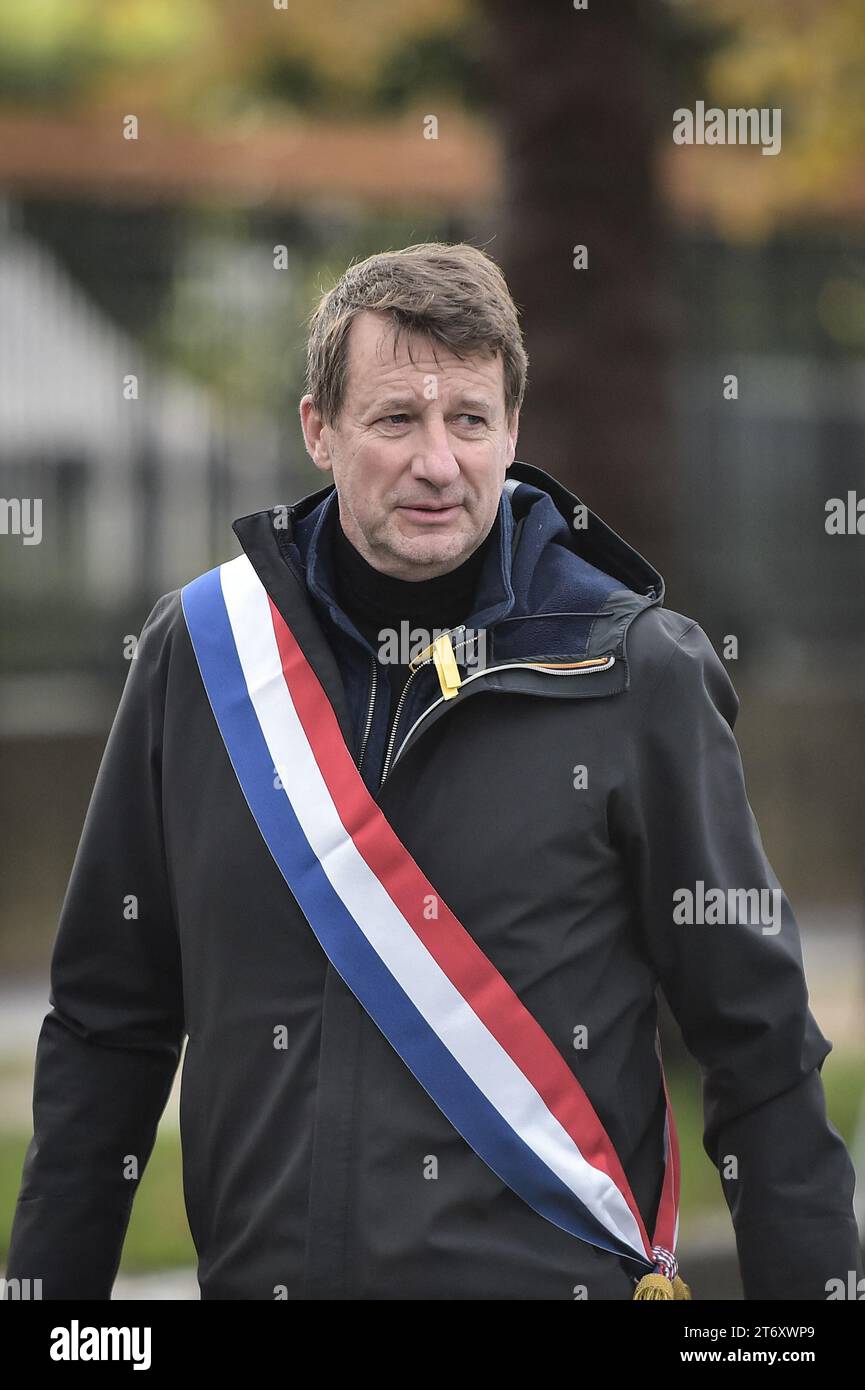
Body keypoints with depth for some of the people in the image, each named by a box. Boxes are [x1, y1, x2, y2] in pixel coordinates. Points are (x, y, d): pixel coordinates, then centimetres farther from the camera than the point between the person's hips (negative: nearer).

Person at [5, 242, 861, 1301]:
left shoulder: (638, 670, -4)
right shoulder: (199, 650, 3)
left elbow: (759, 1037, -2)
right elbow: (110, 1019, 10)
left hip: (560, 1272, -2)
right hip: (261, 1272, 3)